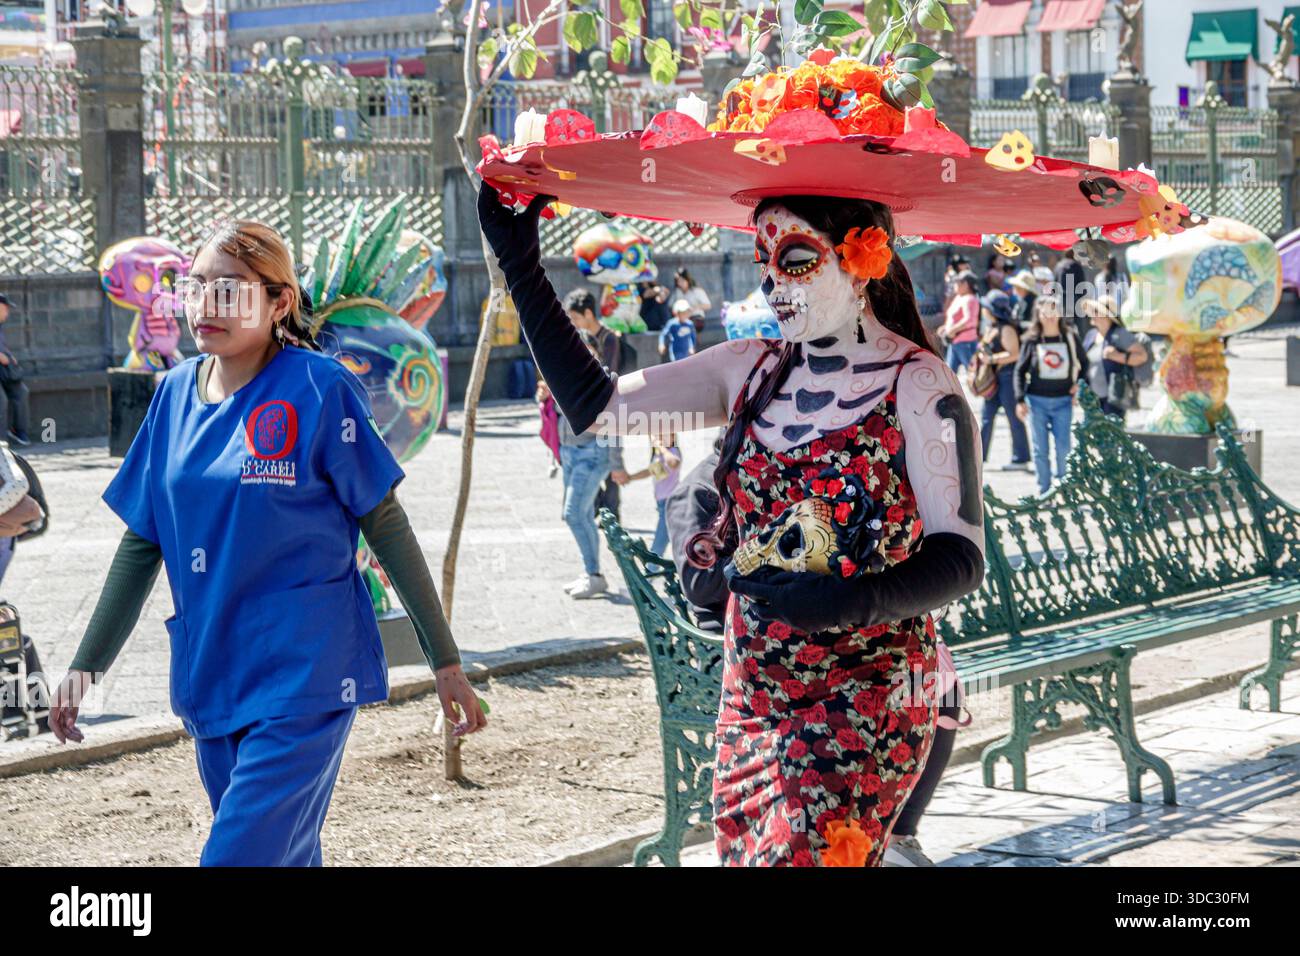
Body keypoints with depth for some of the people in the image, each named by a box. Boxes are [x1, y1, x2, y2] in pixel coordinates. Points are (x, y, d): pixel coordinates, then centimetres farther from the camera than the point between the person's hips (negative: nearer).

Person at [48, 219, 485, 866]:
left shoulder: (318, 389, -10)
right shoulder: (177, 392, 6)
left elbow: (386, 526, -6)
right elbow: (144, 541, 12)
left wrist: (445, 662, -4)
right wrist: (87, 665, 9)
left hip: (305, 674, -6)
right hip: (210, 674, 6)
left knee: (241, 856, -15)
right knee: (283, 856, 15)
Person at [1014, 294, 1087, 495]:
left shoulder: (1070, 337, 3)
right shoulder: (1031, 340, 1)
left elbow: (1083, 364, 15)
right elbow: (1020, 371, 3)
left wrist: (1079, 384, 1)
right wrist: (1020, 400, -5)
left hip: (1063, 400, 0)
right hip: (1037, 401, 0)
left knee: (1064, 448, 0)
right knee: (1040, 449, 4)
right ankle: (1044, 490, 13)